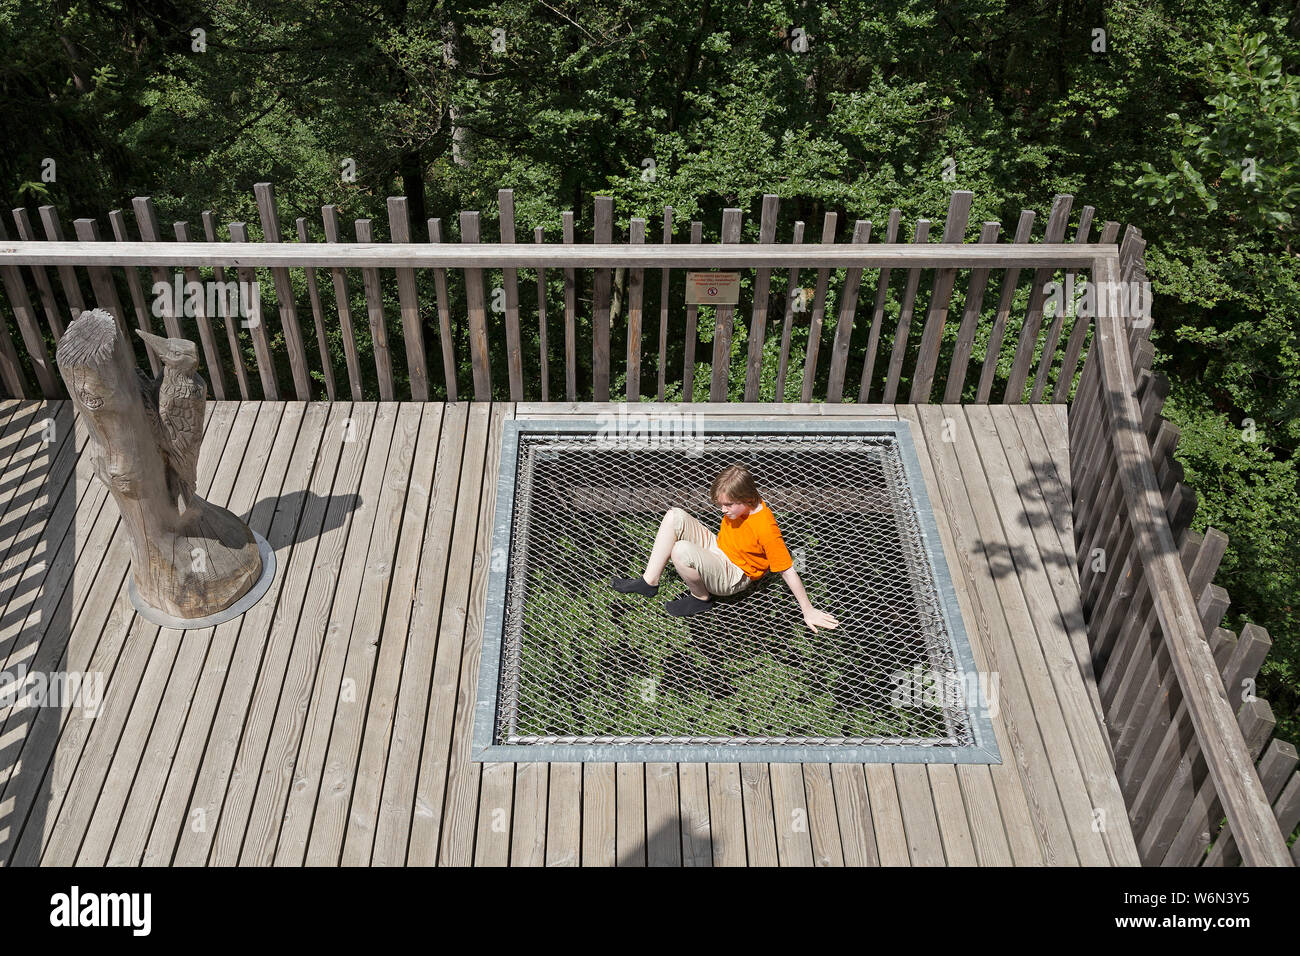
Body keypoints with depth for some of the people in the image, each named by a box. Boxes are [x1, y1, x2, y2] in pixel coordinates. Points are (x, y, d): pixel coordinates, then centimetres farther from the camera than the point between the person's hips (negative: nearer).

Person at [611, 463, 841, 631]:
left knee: (681, 551, -35)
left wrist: (808, 611, -17)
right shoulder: (739, 505, -8)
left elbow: (788, 571, -23)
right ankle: (649, 582, -6)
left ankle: (700, 598, -7)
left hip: (733, 577, -8)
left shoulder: (766, 529, -30)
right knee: (675, 516, -11)